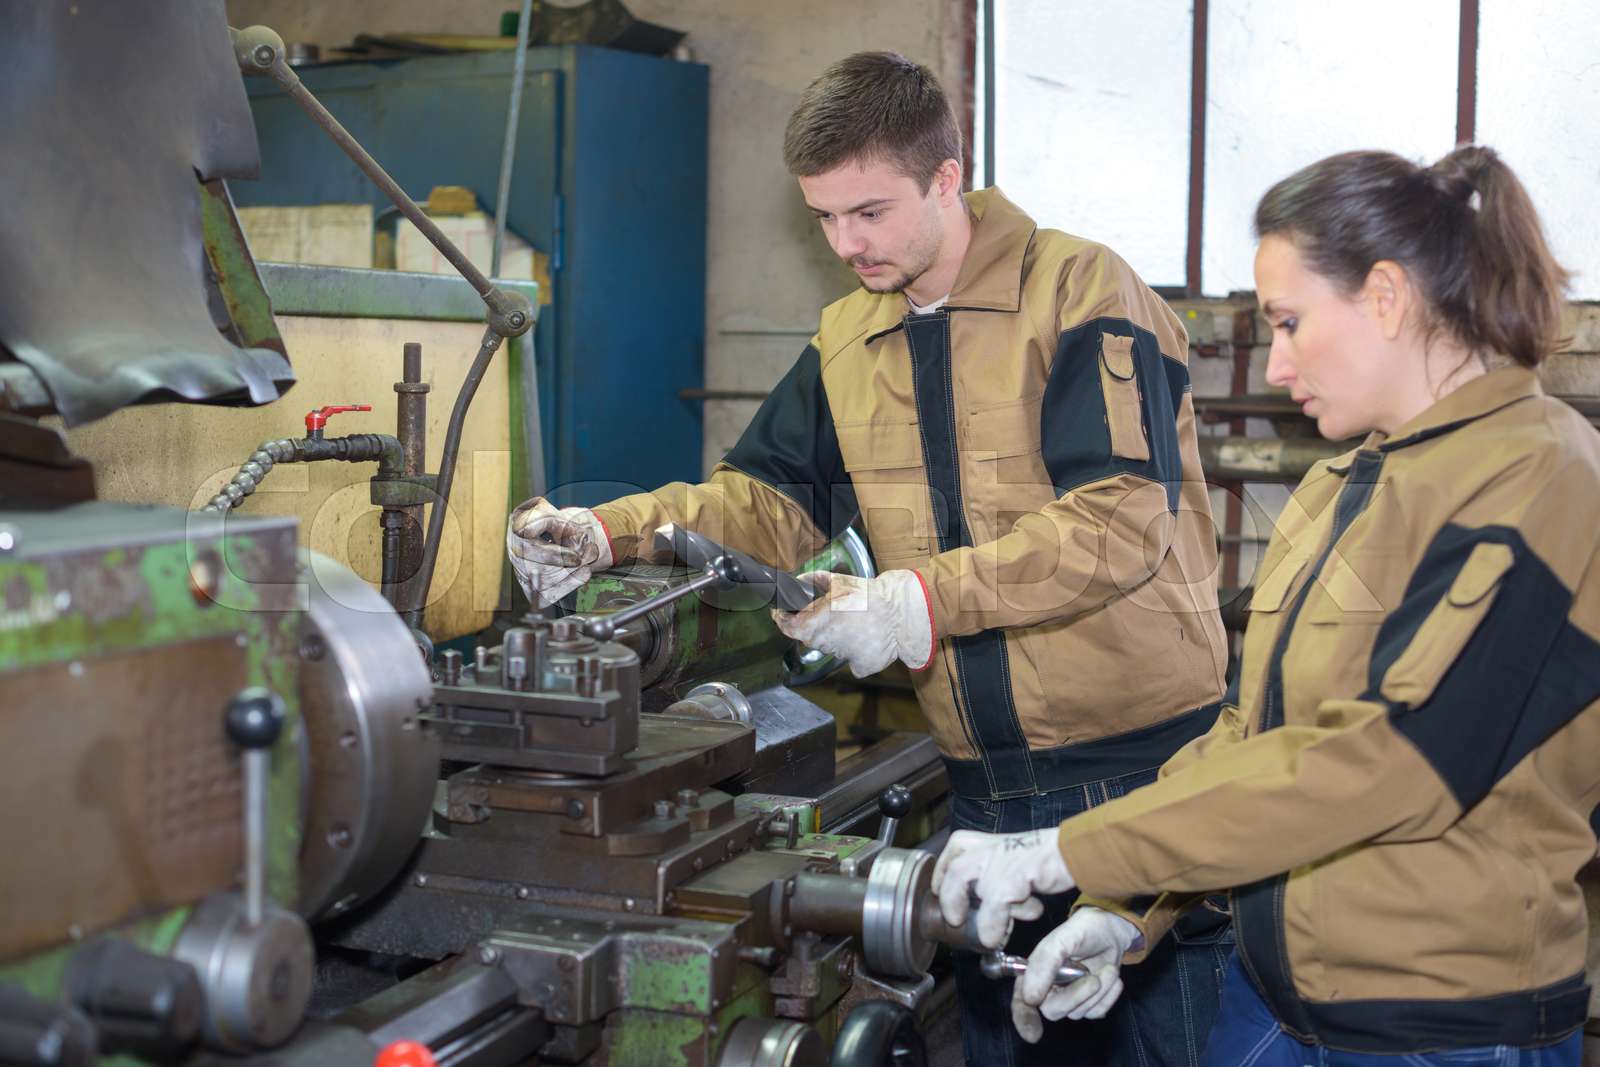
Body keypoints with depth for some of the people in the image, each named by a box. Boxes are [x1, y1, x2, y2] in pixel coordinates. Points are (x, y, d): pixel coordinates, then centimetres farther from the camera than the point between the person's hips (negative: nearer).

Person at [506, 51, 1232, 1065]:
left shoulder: (1082, 291, -11)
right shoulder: (846, 343, 11)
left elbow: (1123, 516, -20)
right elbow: (769, 499, 11)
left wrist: (923, 599, -27)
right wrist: (609, 532, -6)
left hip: (1139, 763, -6)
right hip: (988, 782, 6)